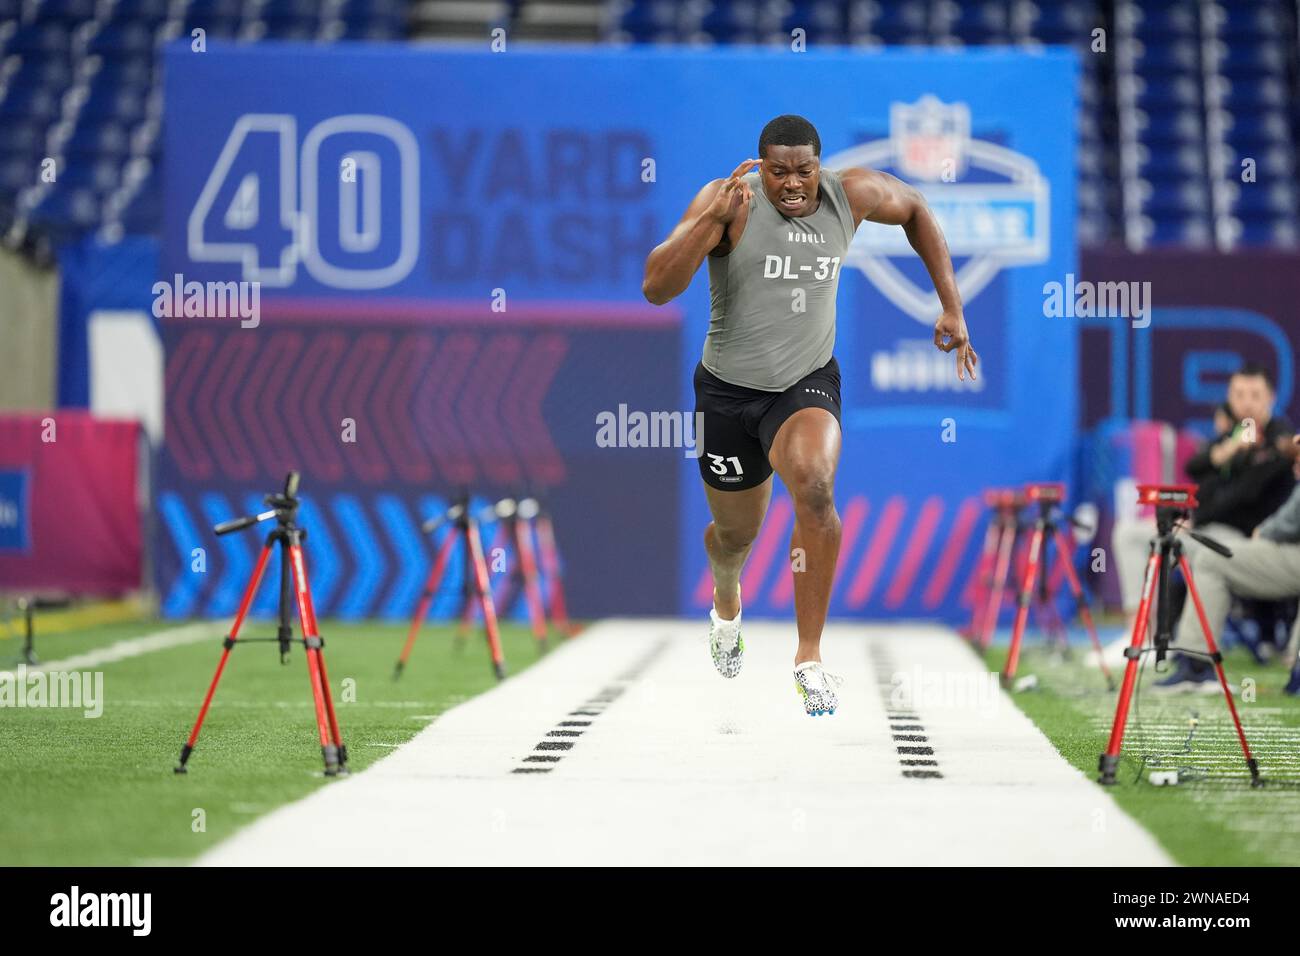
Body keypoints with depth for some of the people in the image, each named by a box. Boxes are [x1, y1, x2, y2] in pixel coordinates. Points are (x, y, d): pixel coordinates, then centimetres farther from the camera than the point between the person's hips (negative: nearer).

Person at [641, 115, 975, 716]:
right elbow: (656, 288, -29)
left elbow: (915, 210, 14)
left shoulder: (851, 194, -9)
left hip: (807, 384, 0)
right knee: (736, 532, 17)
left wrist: (951, 307, 10)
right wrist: (713, 217, -41)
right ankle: (726, 603, 57)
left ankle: (809, 658, -21)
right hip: (729, 392, 0)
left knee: (815, 488, -30)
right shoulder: (729, 201, -19)